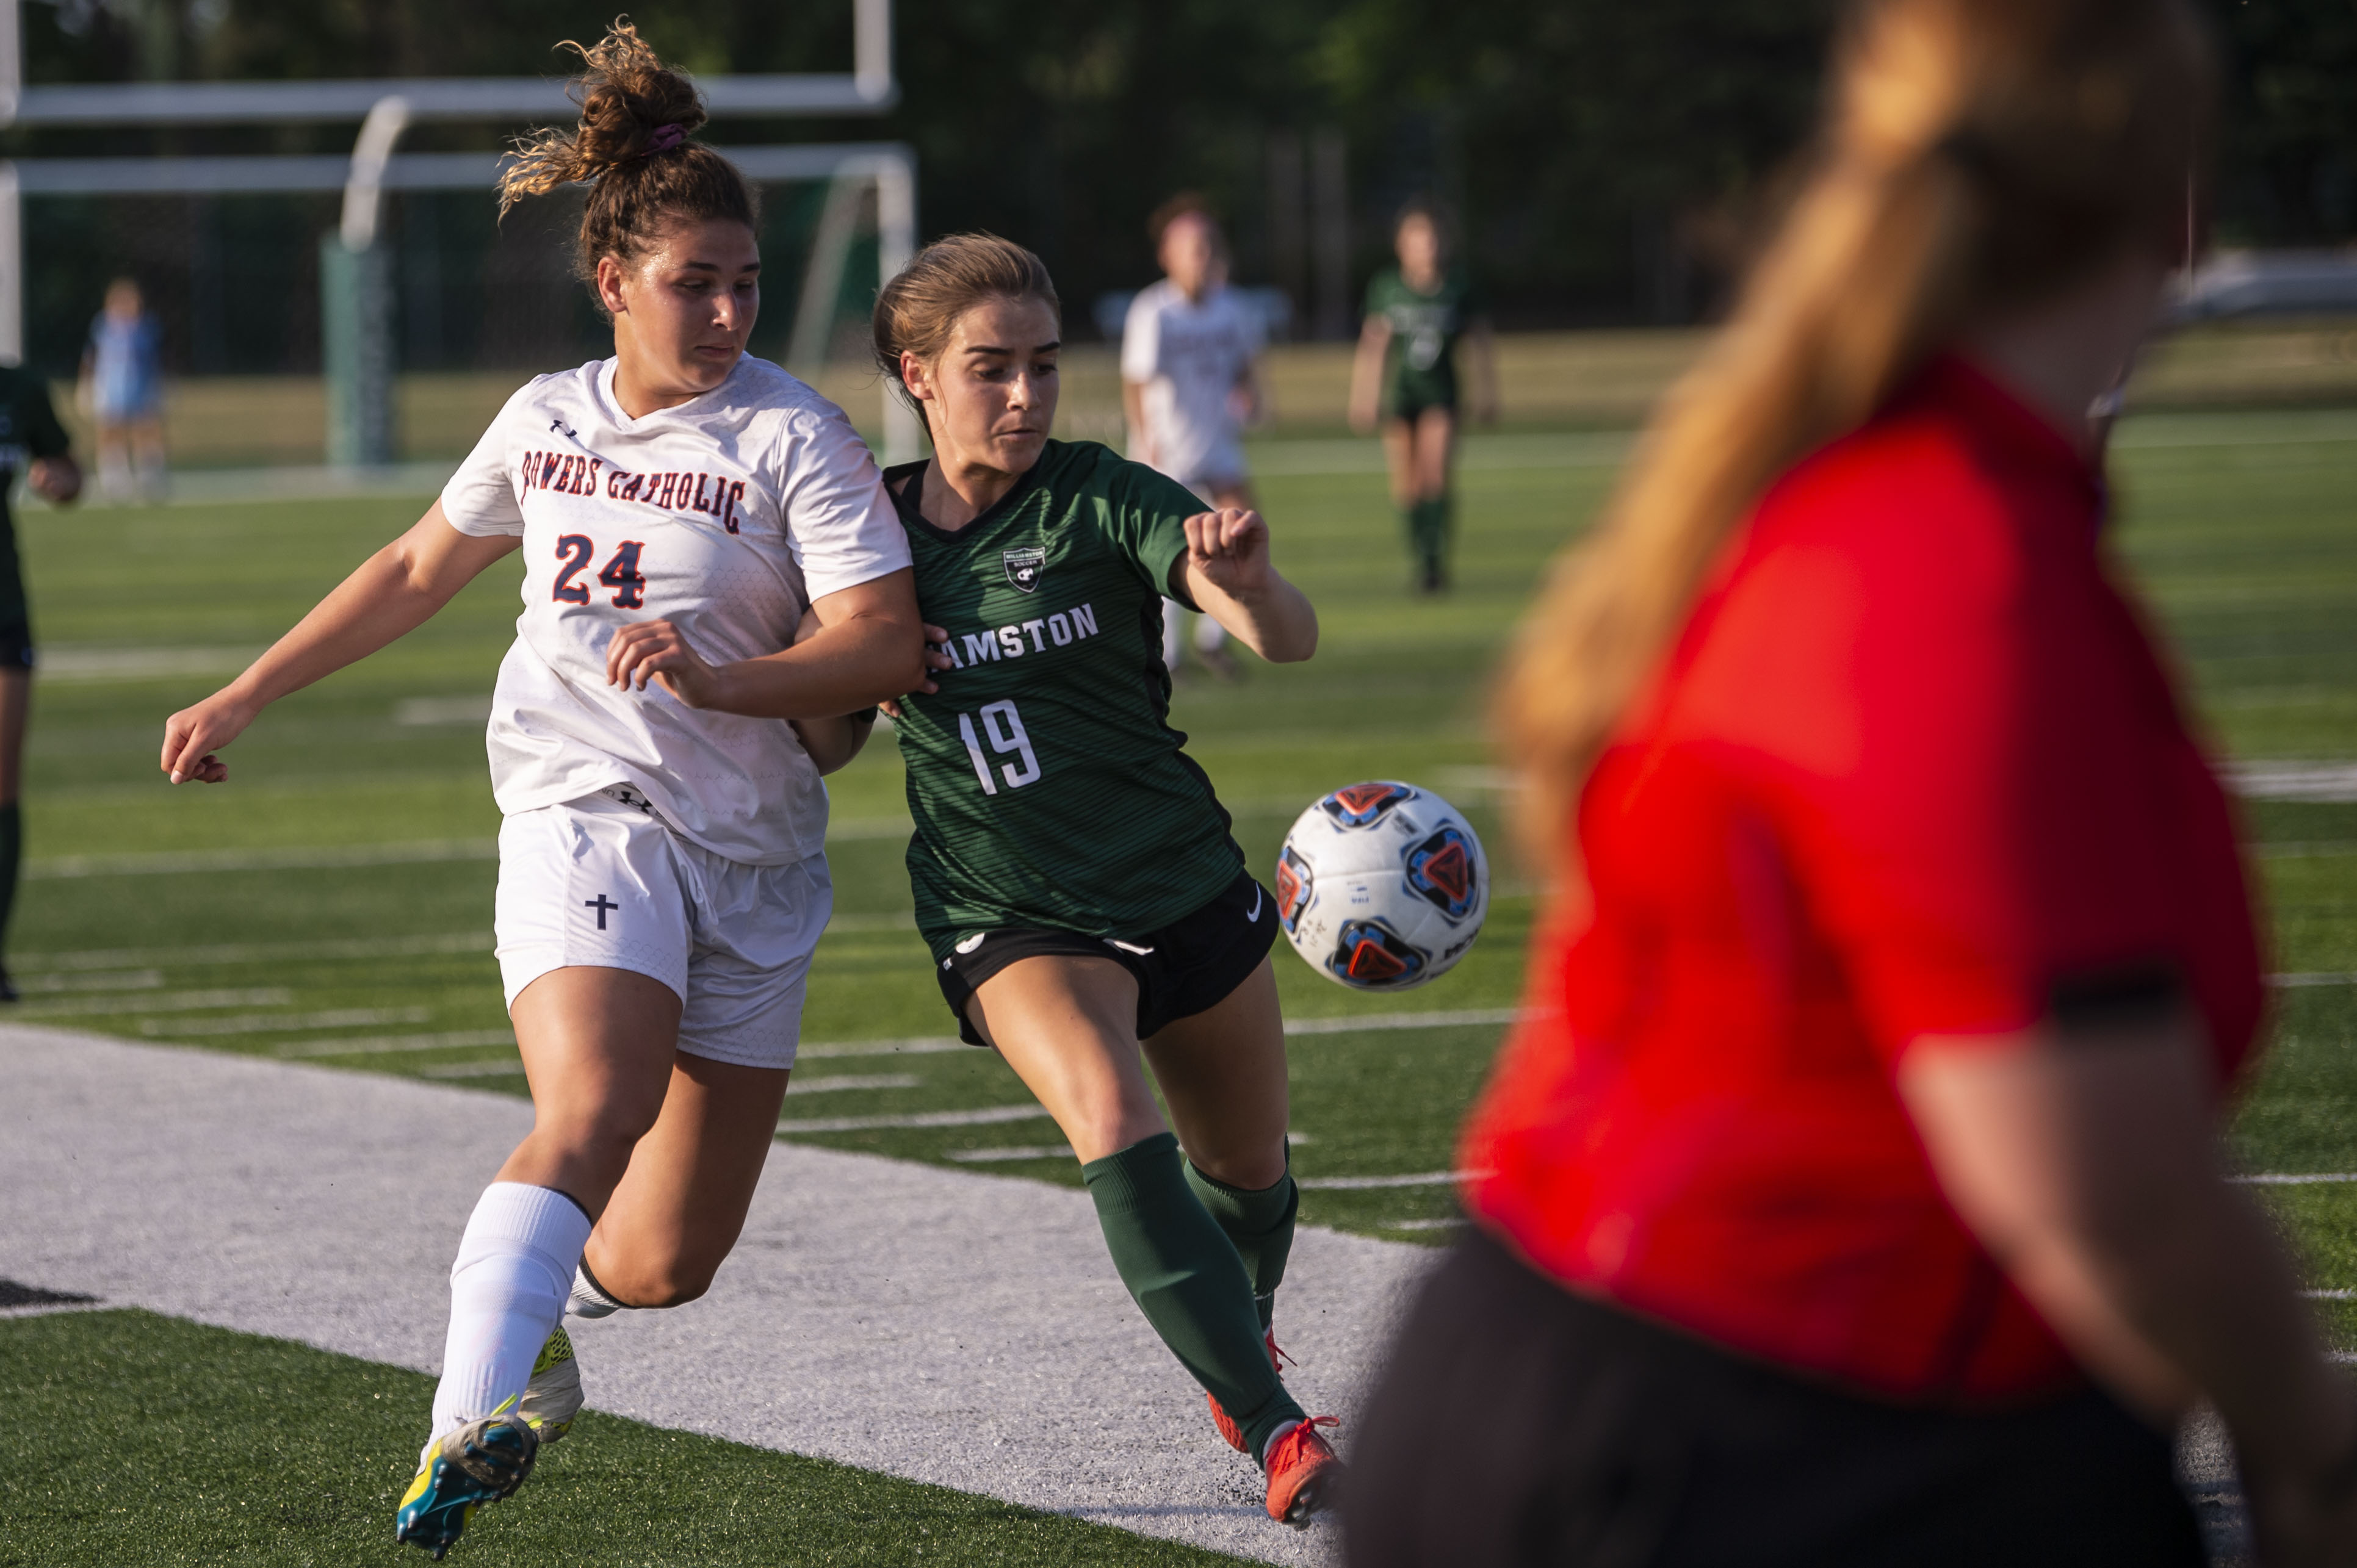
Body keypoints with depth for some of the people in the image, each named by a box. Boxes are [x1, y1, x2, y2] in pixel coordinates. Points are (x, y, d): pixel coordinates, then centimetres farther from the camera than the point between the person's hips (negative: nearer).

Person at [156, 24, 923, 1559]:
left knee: (665, 1261, 3)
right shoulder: (547, 421, 7)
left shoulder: (794, 436, -5)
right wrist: (242, 697, 27)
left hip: (756, 855, 0)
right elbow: (419, 569, 24)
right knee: (593, 1111, -30)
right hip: (584, 813, 0)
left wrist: (719, 680, -29)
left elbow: (887, 647, -13)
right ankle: (467, 1430, -41)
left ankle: (536, 1306, 38)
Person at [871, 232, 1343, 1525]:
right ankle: (1275, 1430, -28)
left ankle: (1239, 1324, 53)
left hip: (1184, 884, 1)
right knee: (1112, 1127, -28)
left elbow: (1290, 643, -24)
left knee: (1247, 1167, 17)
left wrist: (1247, 580, -47)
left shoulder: (1103, 501, -11)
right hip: (1013, 919, -1)